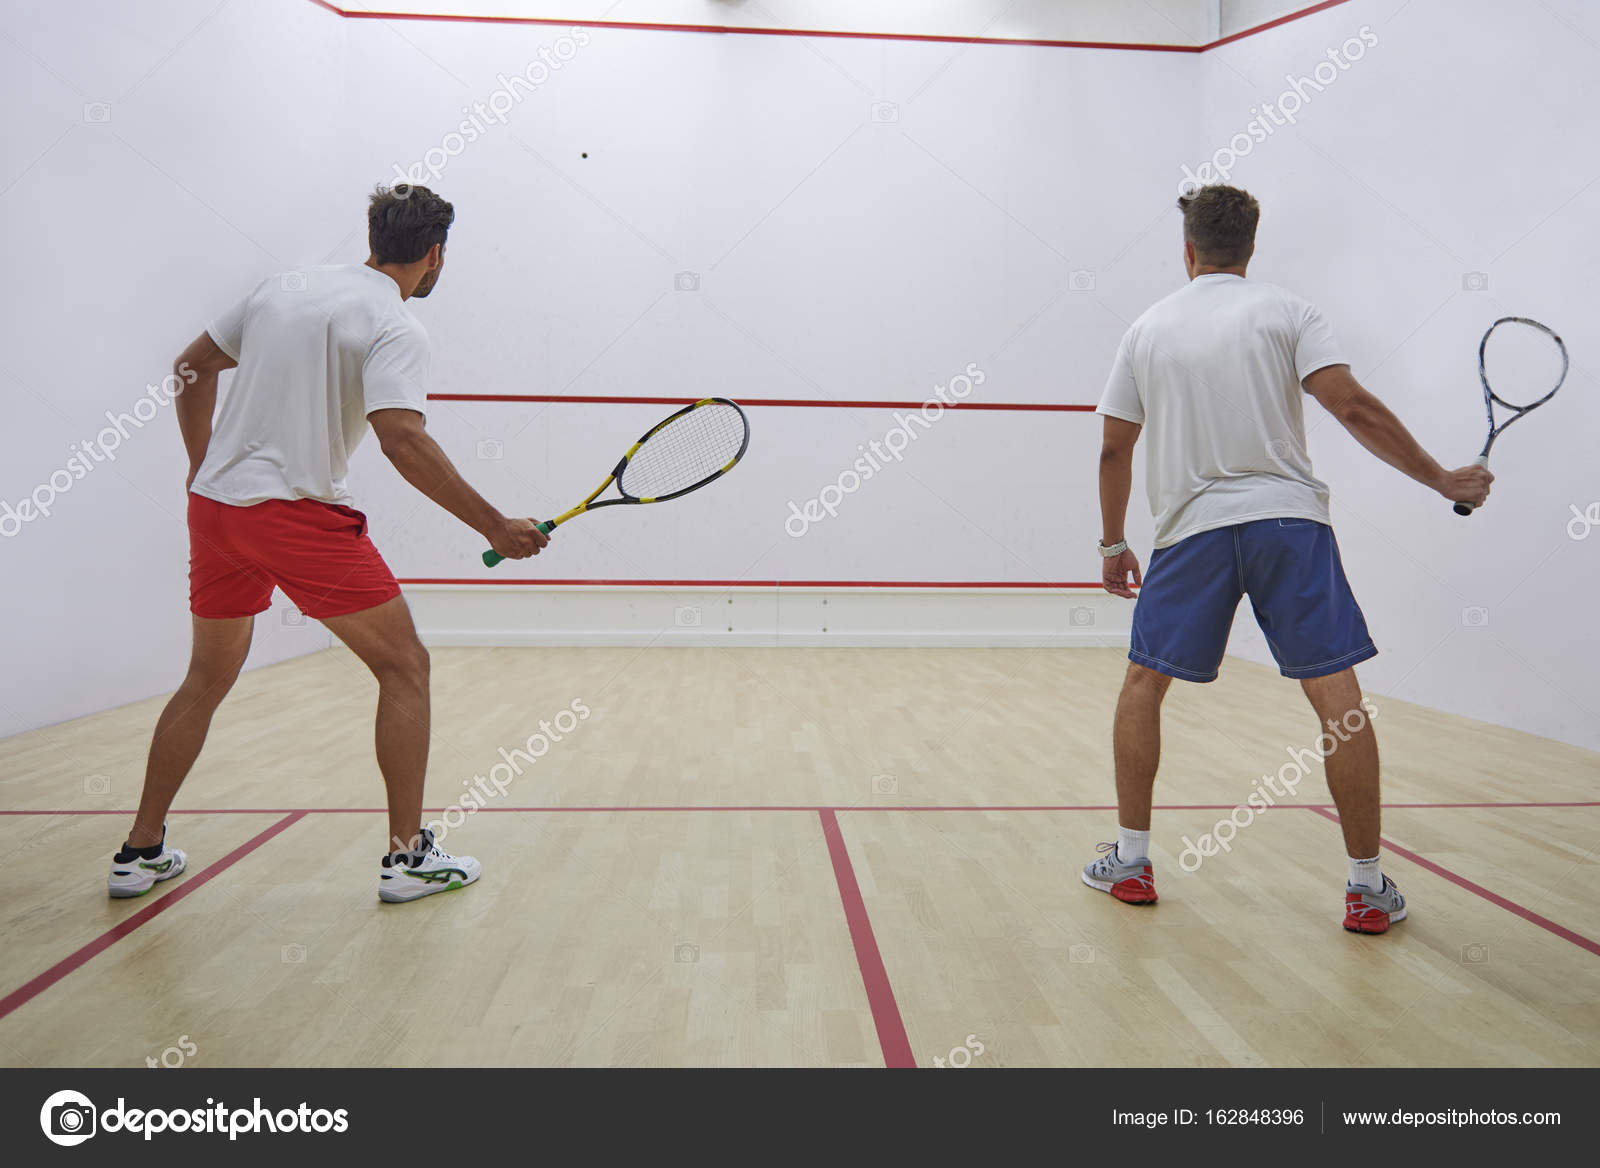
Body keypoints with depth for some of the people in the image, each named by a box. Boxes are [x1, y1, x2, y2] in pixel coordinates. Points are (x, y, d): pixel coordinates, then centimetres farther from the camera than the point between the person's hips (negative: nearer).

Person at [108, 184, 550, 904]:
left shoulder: (281, 289, 14)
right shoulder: (394, 326, -9)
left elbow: (193, 366, 22)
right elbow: (402, 441, -24)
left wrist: (202, 464, 28)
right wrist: (495, 527, -21)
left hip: (213, 502, 8)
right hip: (298, 513, -8)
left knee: (207, 679, 21)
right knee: (404, 665, 3)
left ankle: (141, 853, 28)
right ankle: (408, 856, 3)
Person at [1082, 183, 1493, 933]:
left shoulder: (1148, 329, 12)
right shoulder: (1284, 312, 6)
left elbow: (1114, 450, 12)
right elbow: (1353, 407, -7)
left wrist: (1113, 543, 21)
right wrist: (1444, 481, 2)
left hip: (1192, 528, 1)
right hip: (1287, 517, -1)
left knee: (1143, 683, 14)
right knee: (1338, 698, 2)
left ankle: (1130, 859, 15)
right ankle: (1368, 888, 5)